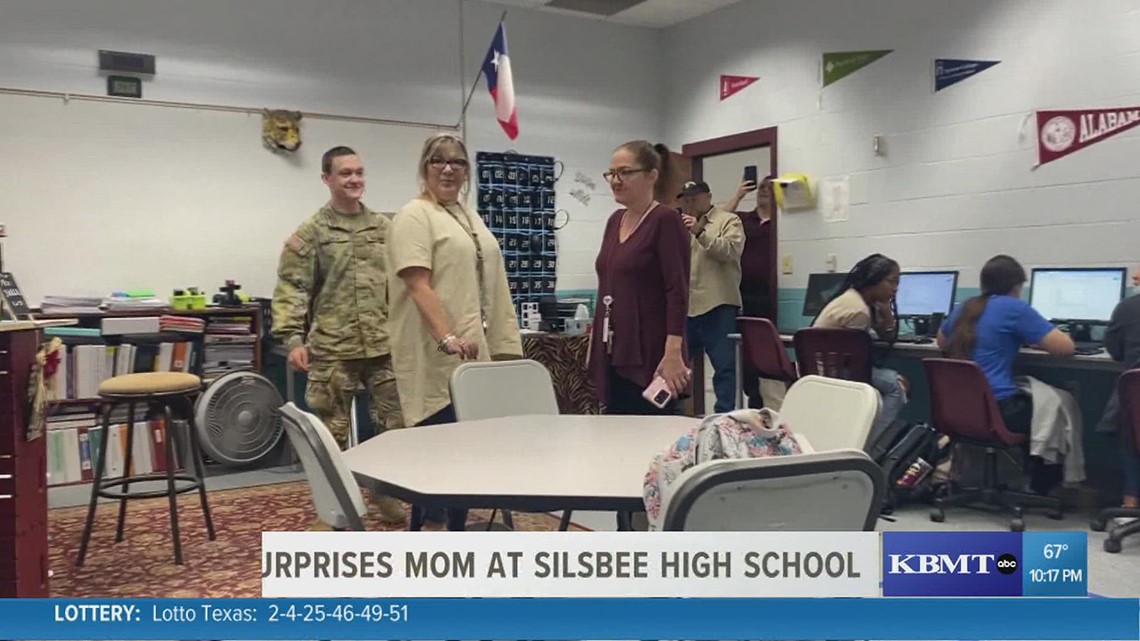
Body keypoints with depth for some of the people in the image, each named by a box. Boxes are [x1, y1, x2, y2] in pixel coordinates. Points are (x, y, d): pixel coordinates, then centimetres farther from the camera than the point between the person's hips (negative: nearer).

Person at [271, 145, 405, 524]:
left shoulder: (385, 228, 10)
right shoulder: (311, 233, -1)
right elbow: (292, 289, -6)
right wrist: (292, 338, -16)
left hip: (385, 345, 3)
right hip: (332, 349, -3)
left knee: (397, 423, 7)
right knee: (332, 430, 6)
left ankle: (386, 492, 24)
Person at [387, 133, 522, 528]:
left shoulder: (470, 217, 19)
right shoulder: (415, 217, -7)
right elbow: (418, 287, -18)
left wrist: (502, 343, 15)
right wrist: (447, 339, -28)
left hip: (475, 352, 8)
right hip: (437, 357, -8)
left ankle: (455, 527, 20)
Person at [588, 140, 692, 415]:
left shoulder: (666, 220, -10)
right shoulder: (615, 220, 13)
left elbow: (678, 291, -16)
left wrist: (673, 353, -23)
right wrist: (596, 346, 18)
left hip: (649, 354, -8)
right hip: (613, 353, 8)